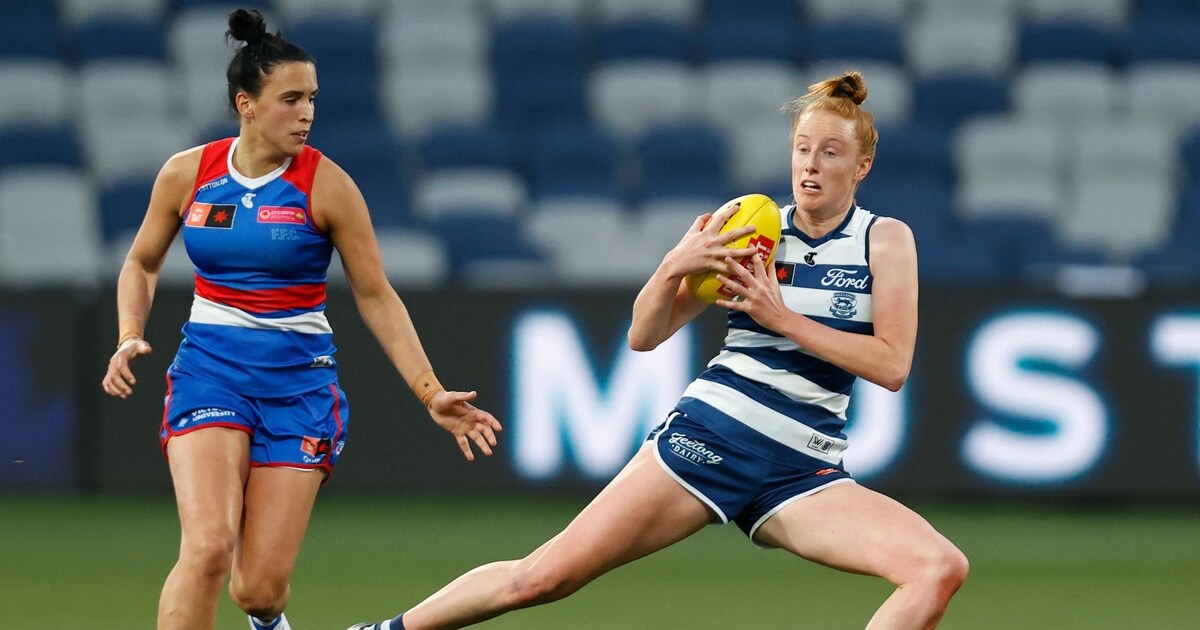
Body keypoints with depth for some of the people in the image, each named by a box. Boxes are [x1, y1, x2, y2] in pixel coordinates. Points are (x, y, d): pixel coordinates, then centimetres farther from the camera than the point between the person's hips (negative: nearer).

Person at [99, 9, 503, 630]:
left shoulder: (325, 184, -5)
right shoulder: (187, 173, 1)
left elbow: (376, 297, 1)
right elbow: (142, 263, 17)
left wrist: (432, 393, -5)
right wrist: (129, 338, -1)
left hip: (298, 381, -1)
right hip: (209, 369, 1)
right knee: (208, 547, -24)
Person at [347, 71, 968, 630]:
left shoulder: (887, 239, 1)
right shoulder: (751, 230, 4)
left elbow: (892, 365, -9)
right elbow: (644, 335, 7)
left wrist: (783, 317, -13)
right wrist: (674, 267, -13)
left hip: (802, 471, 0)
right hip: (708, 433, 0)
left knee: (941, 568, -22)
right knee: (544, 576, -9)